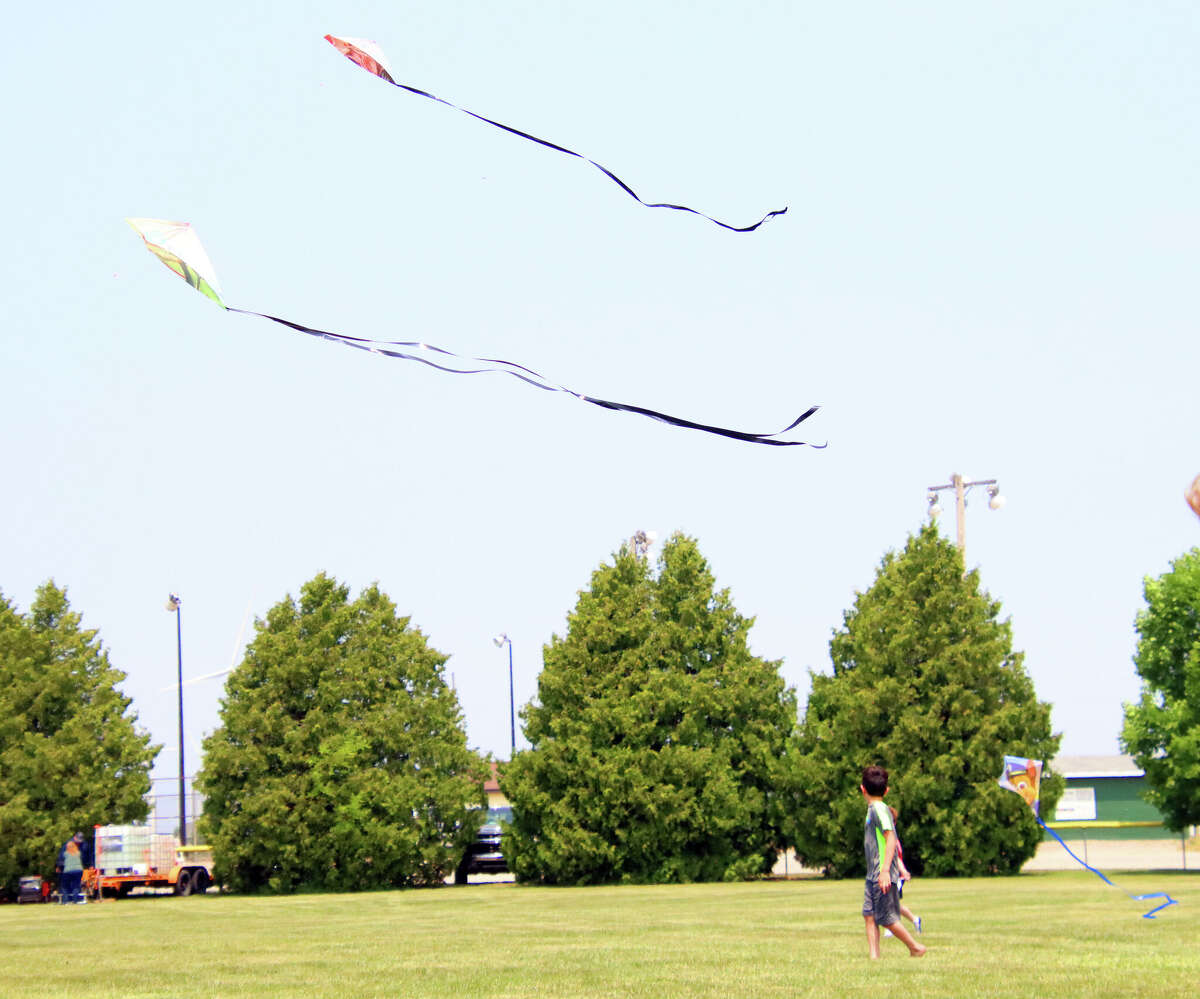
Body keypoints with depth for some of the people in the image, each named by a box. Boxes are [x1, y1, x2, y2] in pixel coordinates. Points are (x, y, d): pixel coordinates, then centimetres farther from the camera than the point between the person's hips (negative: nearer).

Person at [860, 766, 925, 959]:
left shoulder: (879, 809, -13)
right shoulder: (873, 809, 15)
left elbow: (891, 838, -22)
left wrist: (885, 869, -28)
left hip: (882, 875, -9)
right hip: (872, 875, 9)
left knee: (887, 918, -2)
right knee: (869, 914, 3)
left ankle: (915, 948, 12)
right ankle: (874, 956, 0)